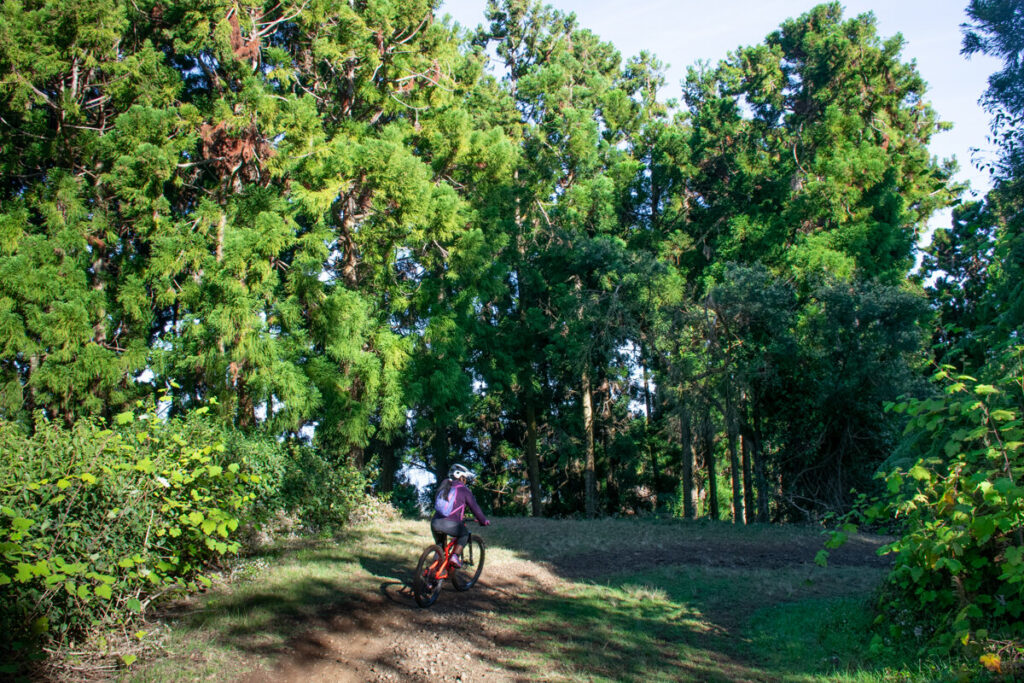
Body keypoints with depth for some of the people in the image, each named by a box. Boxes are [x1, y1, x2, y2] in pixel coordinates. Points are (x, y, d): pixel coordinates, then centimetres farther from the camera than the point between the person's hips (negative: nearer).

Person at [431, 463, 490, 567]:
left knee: (439, 545, 27)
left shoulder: (443, 486, 21)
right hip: (450, 525, -5)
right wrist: (484, 521, 24)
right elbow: (475, 508, 9)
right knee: (464, 534, 24)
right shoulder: (464, 490, 4)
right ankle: (455, 556, 8)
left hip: (435, 523, 5)